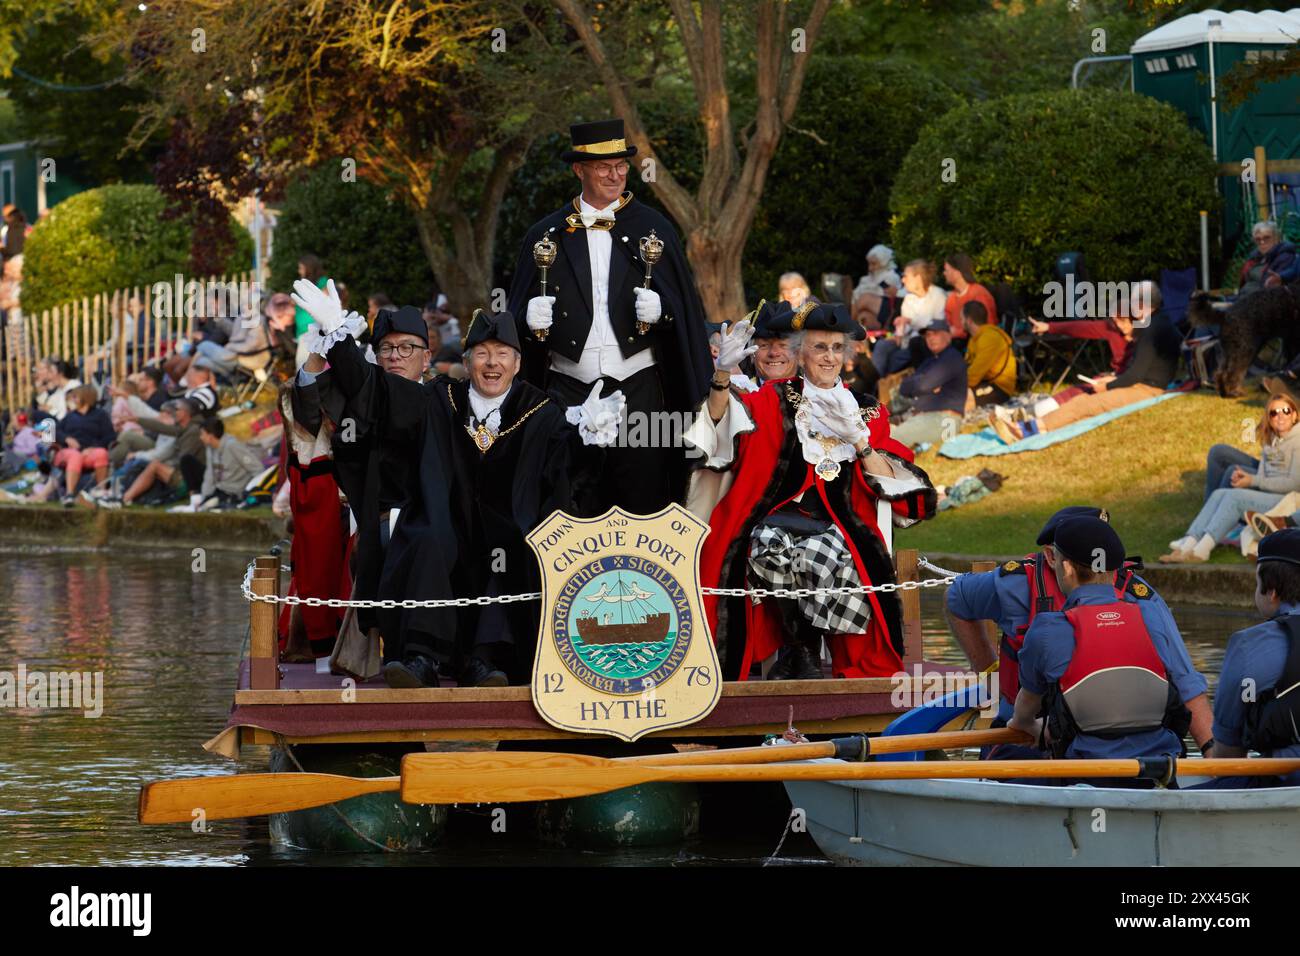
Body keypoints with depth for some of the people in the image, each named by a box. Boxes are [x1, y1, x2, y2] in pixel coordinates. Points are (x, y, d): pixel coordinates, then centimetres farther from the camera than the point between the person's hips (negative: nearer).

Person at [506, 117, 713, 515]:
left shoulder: (653, 228, 8)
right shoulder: (546, 236, 8)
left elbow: (684, 307, 6)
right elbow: (519, 315, 11)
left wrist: (658, 309, -14)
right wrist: (533, 319, -11)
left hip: (638, 391, 0)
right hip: (568, 390, 0)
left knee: (643, 498, -4)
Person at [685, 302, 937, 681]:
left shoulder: (867, 412, 17)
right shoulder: (776, 401, 12)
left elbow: (889, 484, 4)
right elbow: (723, 419, -8)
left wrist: (858, 438, -11)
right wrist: (723, 372, -27)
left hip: (841, 521, 1)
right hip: (781, 516, 0)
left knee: (825, 553, -35)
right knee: (771, 546, -36)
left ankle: (804, 649, -13)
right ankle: (798, 648, -17)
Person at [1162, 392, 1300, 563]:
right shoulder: (1270, 442, 20)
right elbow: (1263, 477, 15)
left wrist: (1253, 481, -12)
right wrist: (1244, 477, -9)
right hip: (1269, 497, 8)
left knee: (1235, 496, -26)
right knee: (1219, 494, -10)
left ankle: (1201, 550, -34)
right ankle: (1188, 544, -24)